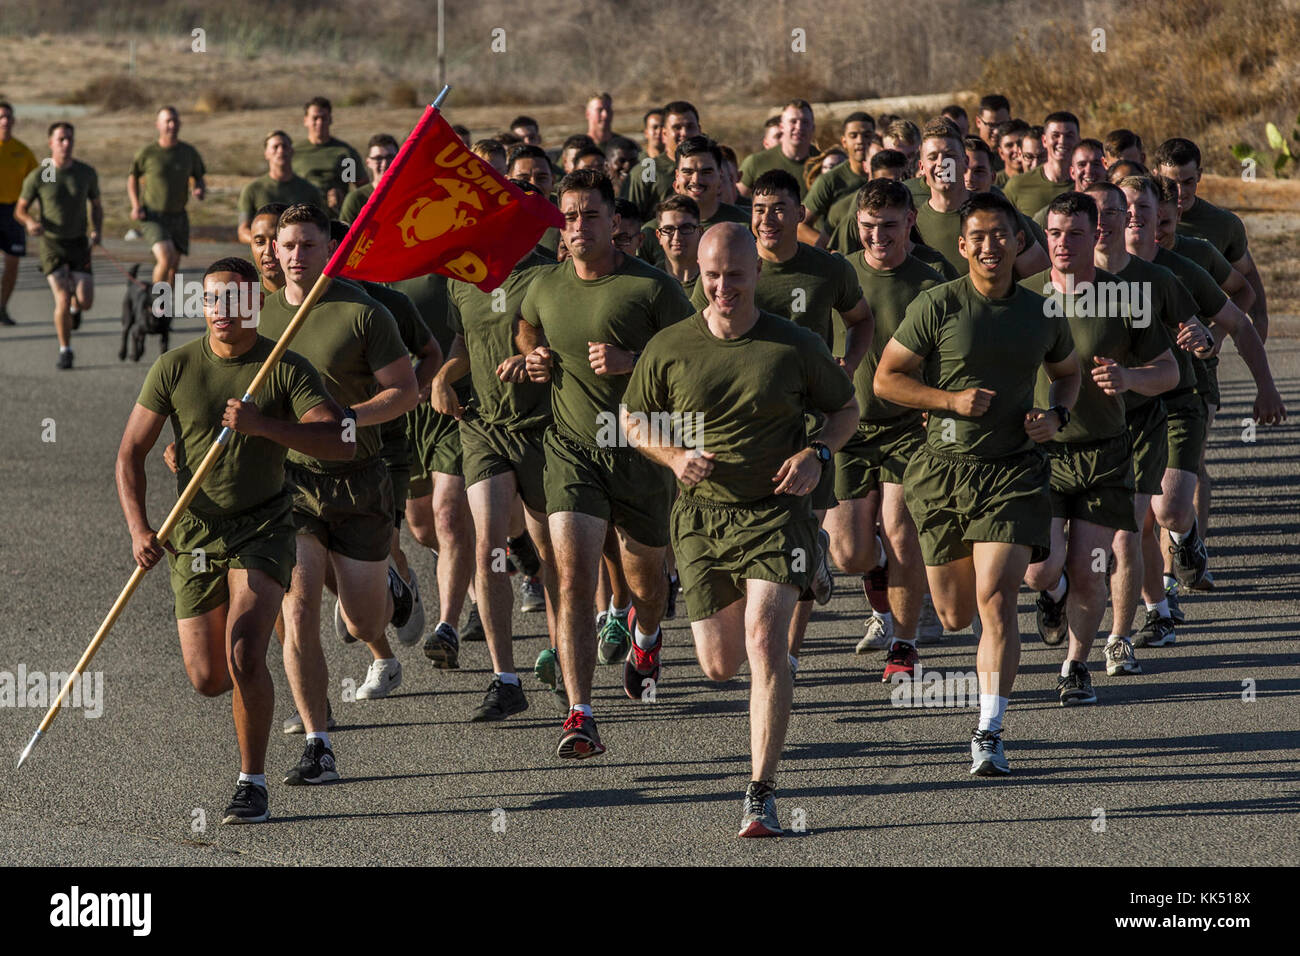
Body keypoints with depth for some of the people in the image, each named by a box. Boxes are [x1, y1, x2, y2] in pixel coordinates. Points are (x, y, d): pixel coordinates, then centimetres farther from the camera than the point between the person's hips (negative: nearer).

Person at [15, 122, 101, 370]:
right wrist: (30, 222, -23)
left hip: (78, 244, 2)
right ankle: (65, 351, 5)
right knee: (63, 300, -14)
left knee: (85, 302, -4)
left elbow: (97, 206, 10)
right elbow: (20, 210, 0)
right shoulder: (38, 176, -10)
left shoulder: (87, 173, -4)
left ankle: (74, 305, 35)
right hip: (51, 244, -2)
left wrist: (96, 232, -9)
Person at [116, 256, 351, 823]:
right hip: (195, 536, 2)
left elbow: (341, 443, -19)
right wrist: (139, 528, -17)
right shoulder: (174, 368, -4)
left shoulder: (286, 368, -8)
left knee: (243, 653, -24)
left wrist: (262, 424, -32)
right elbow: (131, 452, -2)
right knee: (207, 680, 2)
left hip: (264, 528, -2)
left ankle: (253, 784, -10)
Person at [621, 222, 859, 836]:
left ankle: (761, 794, -17)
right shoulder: (669, 348, -1)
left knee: (764, 641, -19)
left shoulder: (794, 347, -3)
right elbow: (634, 420, 13)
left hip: (776, 512, -2)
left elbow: (846, 408, 12)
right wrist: (674, 457, -7)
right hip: (701, 515, 2)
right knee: (720, 665, 4)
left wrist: (817, 455, -7)